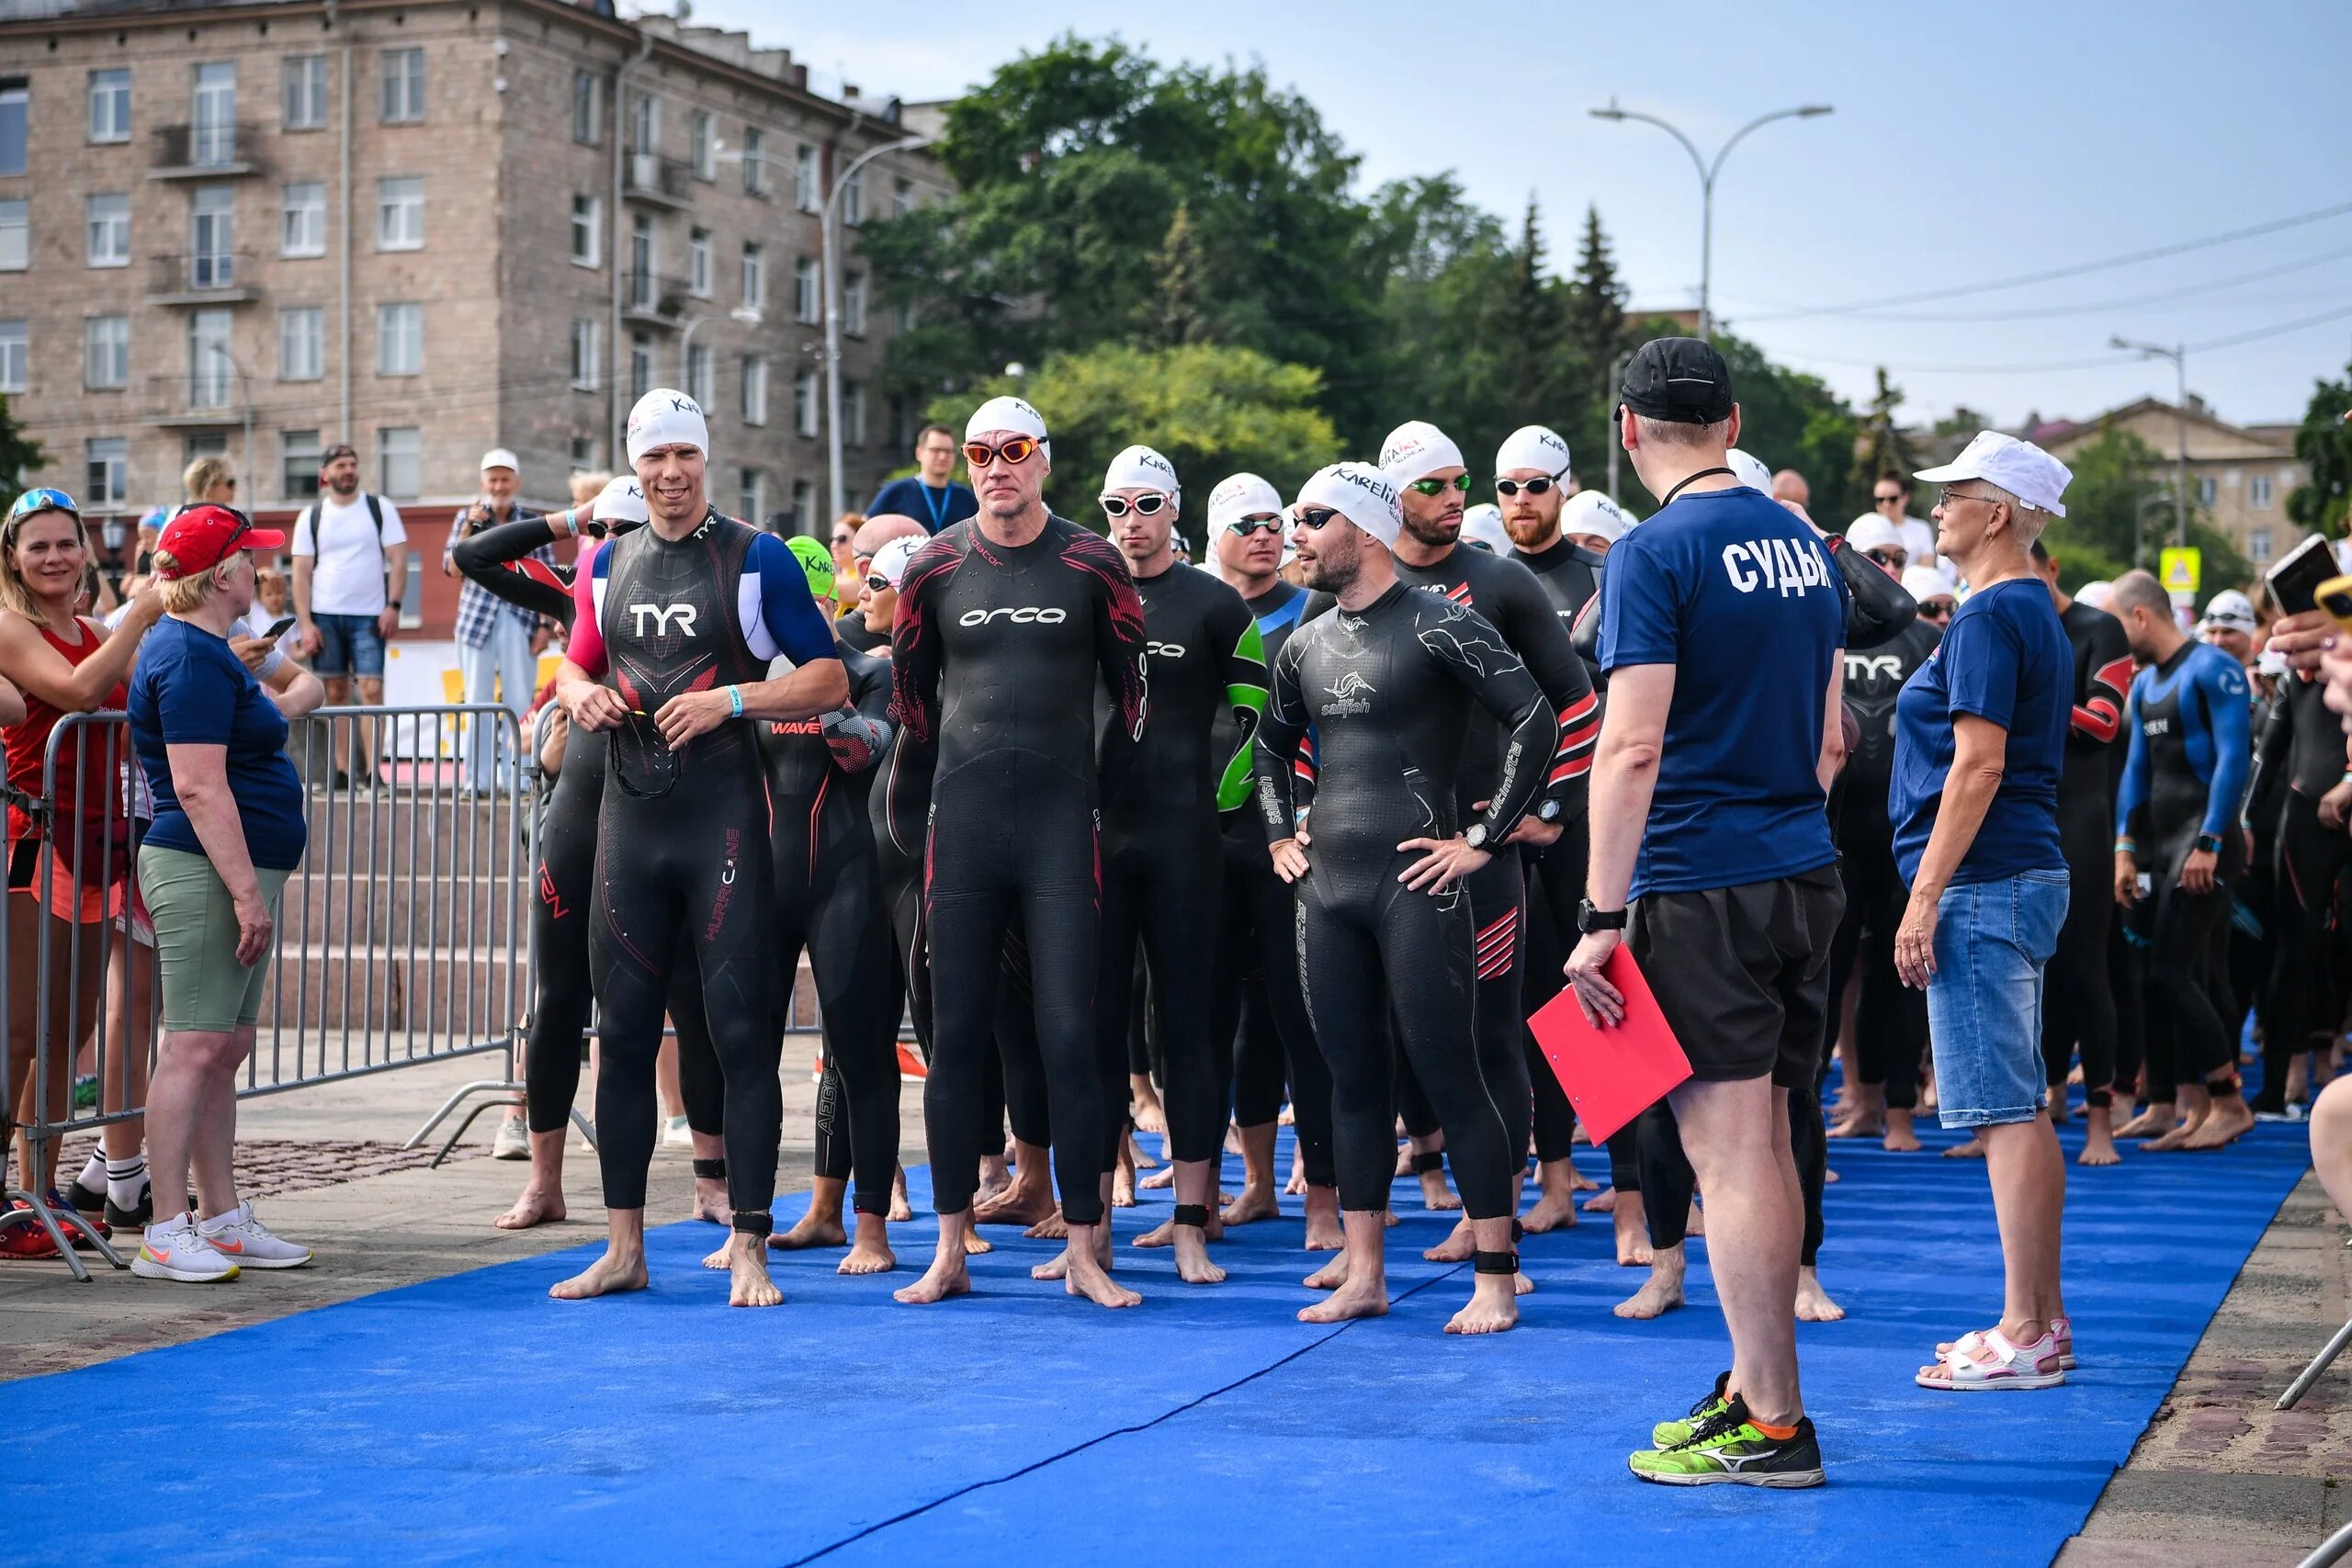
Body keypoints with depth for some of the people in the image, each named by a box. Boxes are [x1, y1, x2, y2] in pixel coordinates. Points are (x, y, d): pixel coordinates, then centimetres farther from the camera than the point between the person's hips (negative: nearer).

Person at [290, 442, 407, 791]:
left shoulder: (380, 509, 4)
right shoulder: (311, 516, 6)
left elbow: (398, 560, 1)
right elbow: (301, 572, 4)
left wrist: (393, 606, -11)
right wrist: (305, 624, -4)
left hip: (369, 616, -2)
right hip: (325, 616, 2)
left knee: (372, 689, -10)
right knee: (335, 692, 4)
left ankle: (371, 771, -13)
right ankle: (340, 770, 8)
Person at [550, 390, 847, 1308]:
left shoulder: (756, 559, -1)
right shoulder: (608, 566, 14)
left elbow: (828, 679, -3)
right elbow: (577, 664, 25)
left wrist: (731, 699, -16)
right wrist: (580, 694, 2)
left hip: (724, 819, -5)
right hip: (630, 819, 5)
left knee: (741, 1035, -4)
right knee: (623, 1032, 6)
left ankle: (748, 1250, 1)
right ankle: (623, 1248, 14)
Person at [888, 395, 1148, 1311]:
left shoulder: (1091, 564, 1)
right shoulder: (935, 567, 5)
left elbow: (1131, 684, 9)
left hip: (1062, 823, -2)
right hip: (963, 823, 2)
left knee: (1069, 1036, -5)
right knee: (956, 1035, 4)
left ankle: (1086, 1250, 1)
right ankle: (950, 1251, 11)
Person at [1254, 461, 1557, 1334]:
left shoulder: (1437, 626, -8)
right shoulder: (1305, 645, 14)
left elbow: (1535, 724, -14)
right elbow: (1273, 745, 31)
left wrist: (1483, 841, -14)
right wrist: (1278, 836, 18)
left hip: (1414, 885, -7)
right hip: (1326, 888, 7)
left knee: (1448, 1074, -5)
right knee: (1352, 1078, 10)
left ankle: (1495, 1280, 1)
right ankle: (1362, 1274, 17)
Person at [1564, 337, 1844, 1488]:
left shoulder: (1656, 552, -11)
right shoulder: (1802, 544, 12)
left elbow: (1633, 748, -18)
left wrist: (1602, 917, -15)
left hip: (1701, 887, -8)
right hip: (1805, 876, 8)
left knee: (1729, 1154, -4)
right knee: (1765, 1144, 15)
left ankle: (1773, 1428, -2)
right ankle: (1753, 1383, 24)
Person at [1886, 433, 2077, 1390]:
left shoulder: (1990, 617, -13)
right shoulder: (2039, 615, 18)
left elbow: (1978, 766, -20)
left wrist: (1925, 896, -19)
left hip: (1982, 882, -10)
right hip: (2029, 875, 10)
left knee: (2003, 1110, -9)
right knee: (2022, 1107, 12)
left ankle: (2022, 1335, -7)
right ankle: (2043, 1320, 17)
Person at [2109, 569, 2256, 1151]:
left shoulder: (2212, 669, -10)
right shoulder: (2144, 683, 15)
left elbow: (2234, 759, -16)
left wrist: (2208, 844, -20)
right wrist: (2125, 849, 7)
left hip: (2203, 842, -8)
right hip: (2159, 842, 8)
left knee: (2172, 973, -13)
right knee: (2162, 977, 6)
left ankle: (2230, 1104, -5)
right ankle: (2174, 1109, 10)